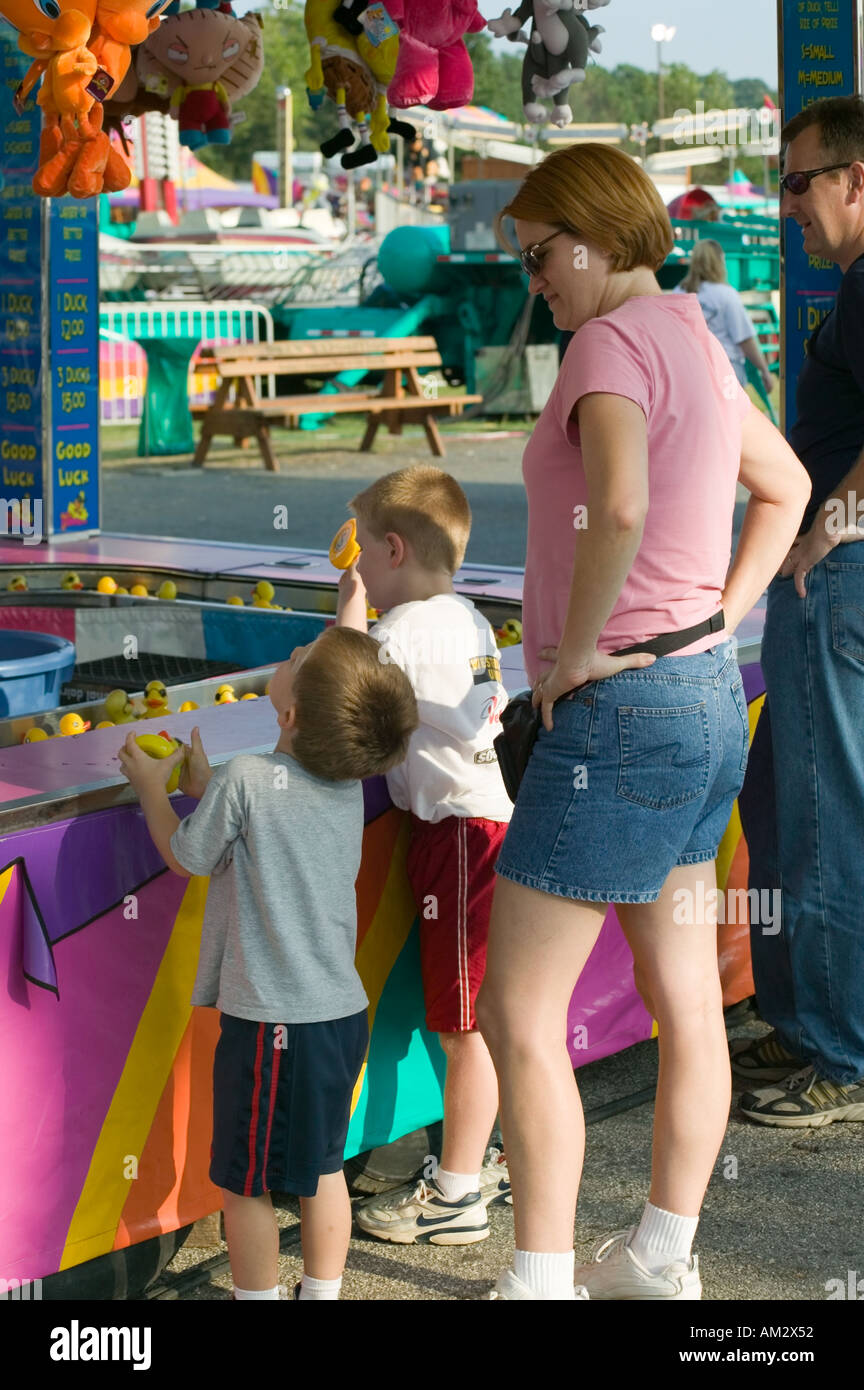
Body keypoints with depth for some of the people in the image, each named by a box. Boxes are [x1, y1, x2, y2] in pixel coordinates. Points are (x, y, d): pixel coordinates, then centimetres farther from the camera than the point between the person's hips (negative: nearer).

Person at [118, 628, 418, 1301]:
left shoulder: (247, 779, -17)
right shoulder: (350, 785, 2)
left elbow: (187, 858, -1)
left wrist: (152, 788, 14)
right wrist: (206, 787, 23)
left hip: (271, 1019, -7)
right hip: (343, 1011, 7)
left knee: (243, 1183, 8)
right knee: (322, 1168, 19)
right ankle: (322, 1293, 28)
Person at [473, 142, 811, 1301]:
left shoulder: (614, 341, -16)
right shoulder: (695, 340, 12)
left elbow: (620, 507, -35)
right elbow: (787, 487, 27)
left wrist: (574, 651, -22)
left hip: (621, 712, -10)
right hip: (707, 698, 10)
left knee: (518, 1013, -3)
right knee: (687, 1006, 15)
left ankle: (541, 1280, 2)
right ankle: (661, 1259, 26)